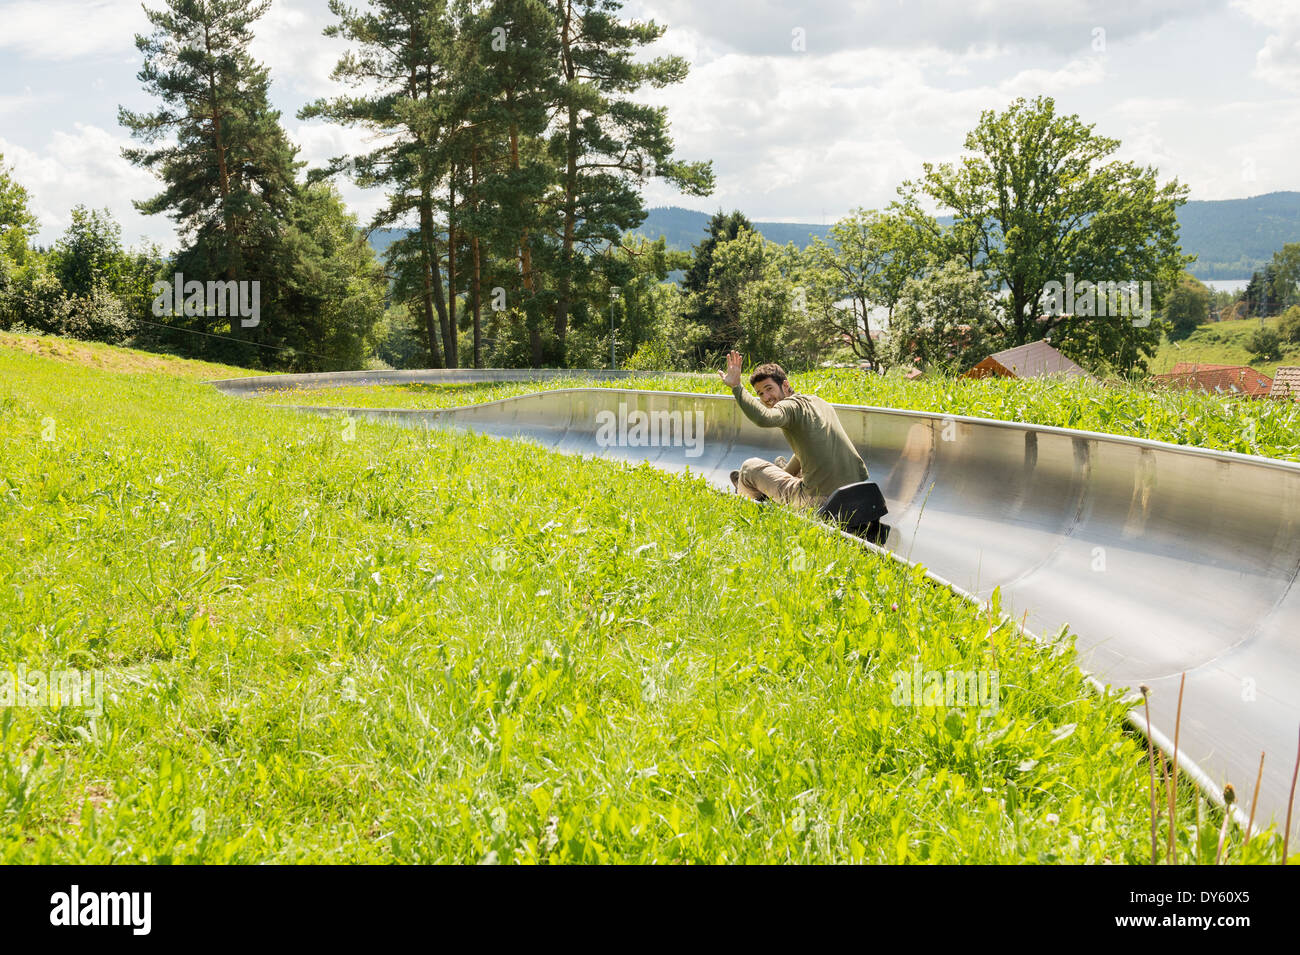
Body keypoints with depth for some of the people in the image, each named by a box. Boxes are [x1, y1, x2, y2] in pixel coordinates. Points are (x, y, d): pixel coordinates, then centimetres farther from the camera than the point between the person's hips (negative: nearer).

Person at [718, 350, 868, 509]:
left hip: (821, 500, -8)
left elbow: (765, 419, -35)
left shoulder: (791, 405, -11)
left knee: (750, 467, 13)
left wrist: (736, 386, -29)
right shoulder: (819, 401, 16)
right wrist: (786, 471, 40)